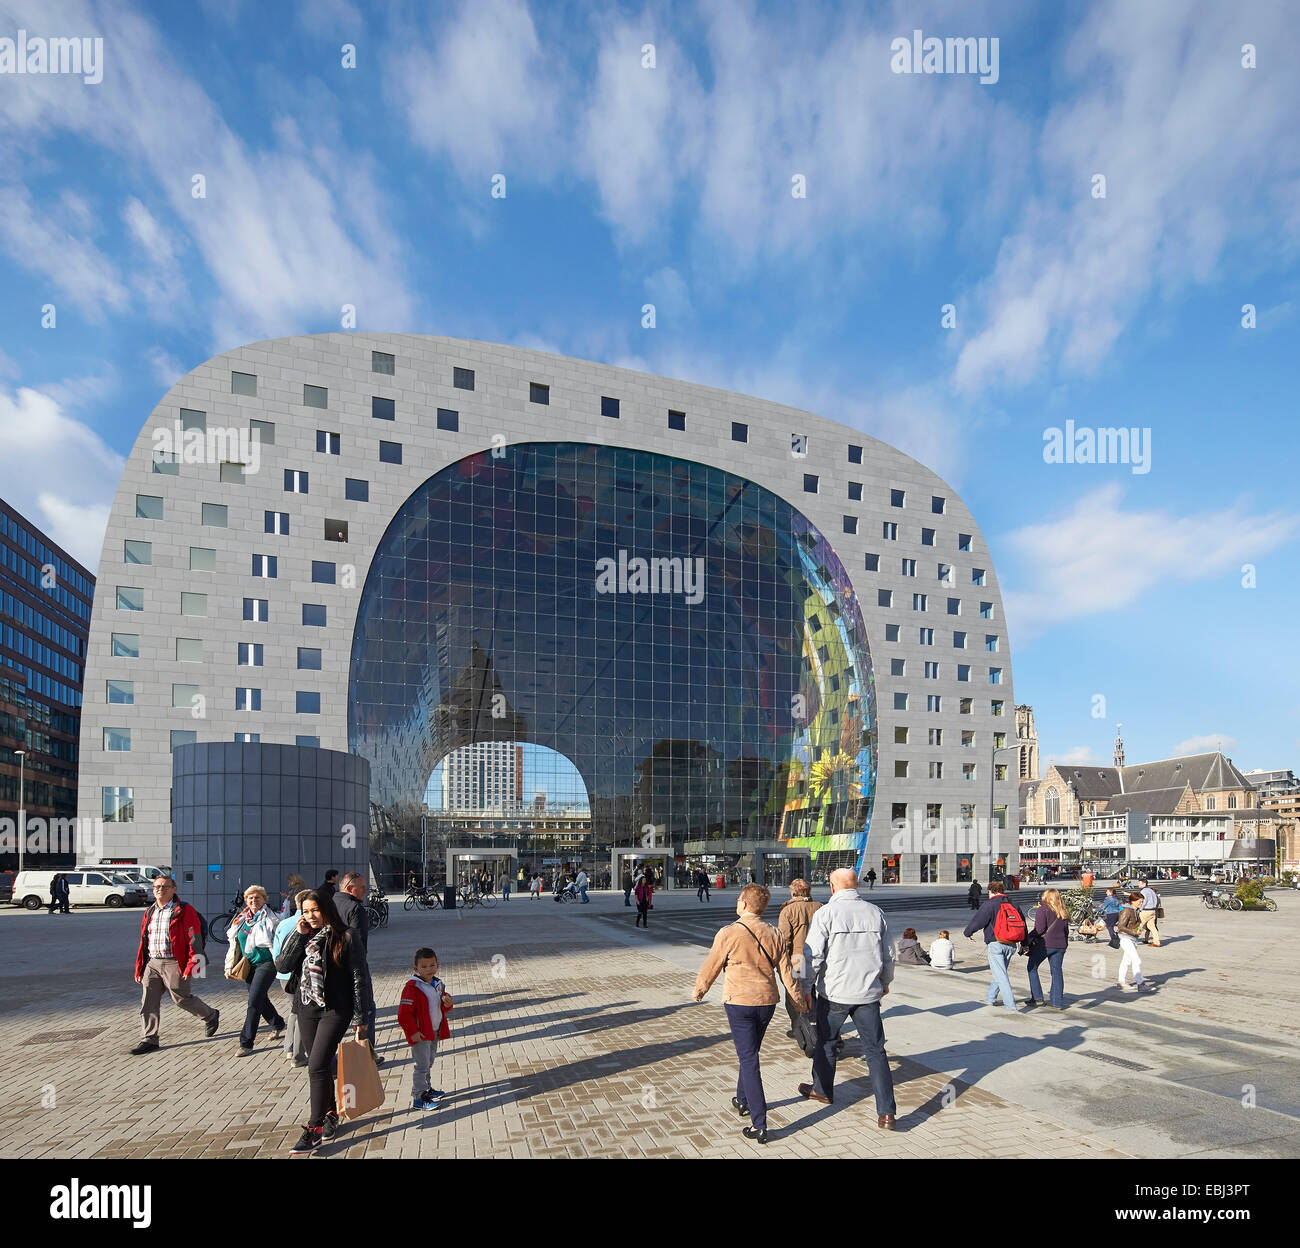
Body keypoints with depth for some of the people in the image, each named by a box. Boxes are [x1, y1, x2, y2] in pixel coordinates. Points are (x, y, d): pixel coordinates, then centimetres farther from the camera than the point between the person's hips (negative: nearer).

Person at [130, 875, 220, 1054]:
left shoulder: (184, 911, -7)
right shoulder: (150, 912, 14)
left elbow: (194, 940, -11)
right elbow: (143, 942, 19)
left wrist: (191, 965, -18)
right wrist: (139, 968, 15)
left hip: (174, 964, -6)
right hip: (152, 963, 6)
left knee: (182, 998, 2)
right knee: (147, 1002, 3)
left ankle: (211, 1016, 25)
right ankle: (149, 1039, 14)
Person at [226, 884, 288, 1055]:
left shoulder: (270, 919, -10)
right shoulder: (241, 919, 9)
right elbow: (234, 944, 16)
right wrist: (230, 966, 13)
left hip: (266, 964, -7)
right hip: (249, 965, 7)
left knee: (254, 1002, -12)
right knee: (260, 998, 18)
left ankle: (246, 1043, -5)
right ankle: (278, 1024, 41)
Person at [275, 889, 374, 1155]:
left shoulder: (345, 938, -9)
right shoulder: (301, 937, 7)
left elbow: (359, 979, -7)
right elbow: (281, 965, -7)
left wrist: (359, 1018, -8)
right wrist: (298, 935, -13)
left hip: (335, 1010, -5)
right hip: (307, 1010, 5)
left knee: (317, 1066, -11)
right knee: (320, 1066, 15)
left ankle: (314, 1129, -1)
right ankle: (331, 1113, 32)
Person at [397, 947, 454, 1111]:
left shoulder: (438, 985, 4)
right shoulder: (412, 987, -21)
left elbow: (442, 1008, 17)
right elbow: (404, 1013, -22)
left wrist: (447, 1004, -6)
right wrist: (413, 1032, -21)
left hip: (434, 1032, 8)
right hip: (420, 1034, -8)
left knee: (428, 1063, 22)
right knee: (421, 1065, -2)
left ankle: (427, 1089, 37)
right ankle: (417, 1099, 7)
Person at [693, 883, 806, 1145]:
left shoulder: (729, 933, -15)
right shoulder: (774, 934, 0)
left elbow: (711, 968, -6)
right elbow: (786, 971, 7)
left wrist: (699, 990, 13)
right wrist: (799, 996, 24)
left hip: (739, 1002, -5)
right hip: (767, 1001, 5)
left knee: (748, 1060, -1)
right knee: (750, 1053, 24)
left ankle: (759, 1125, -3)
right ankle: (743, 1101, 42)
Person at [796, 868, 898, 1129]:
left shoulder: (826, 913, -11)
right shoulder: (875, 912, 2)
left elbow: (813, 955, -12)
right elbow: (887, 955, 12)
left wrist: (807, 988, 1)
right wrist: (885, 983, 29)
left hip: (834, 992, -3)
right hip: (869, 992, 3)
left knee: (826, 1042, 18)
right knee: (876, 1051, 8)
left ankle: (822, 1090, 36)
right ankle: (887, 1112, 3)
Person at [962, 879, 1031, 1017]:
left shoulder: (989, 905, -7)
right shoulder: (1013, 904, 11)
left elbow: (976, 921, -7)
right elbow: (1023, 925, 20)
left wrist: (968, 933, 12)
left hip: (995, 945, -7)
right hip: (1012, 945, 7)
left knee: (1001, 976, -7)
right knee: (1000, 972, 20)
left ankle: (1012, 1007, -16)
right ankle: (991, 999, 33)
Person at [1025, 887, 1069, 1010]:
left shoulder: (1042, 910, -9)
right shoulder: (1063, 912, 11)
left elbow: (1039, 929, -16)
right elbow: (1066, 931, 15)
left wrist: (1029, 939, -6)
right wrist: (1064, 944, 22)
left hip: (1044, 944, -6)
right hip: (1060, 945, 6)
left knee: (1032, 968, 6)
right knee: (1057, 971, 8)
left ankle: (1037, 998, 2)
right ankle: (1057, 1002, 8)